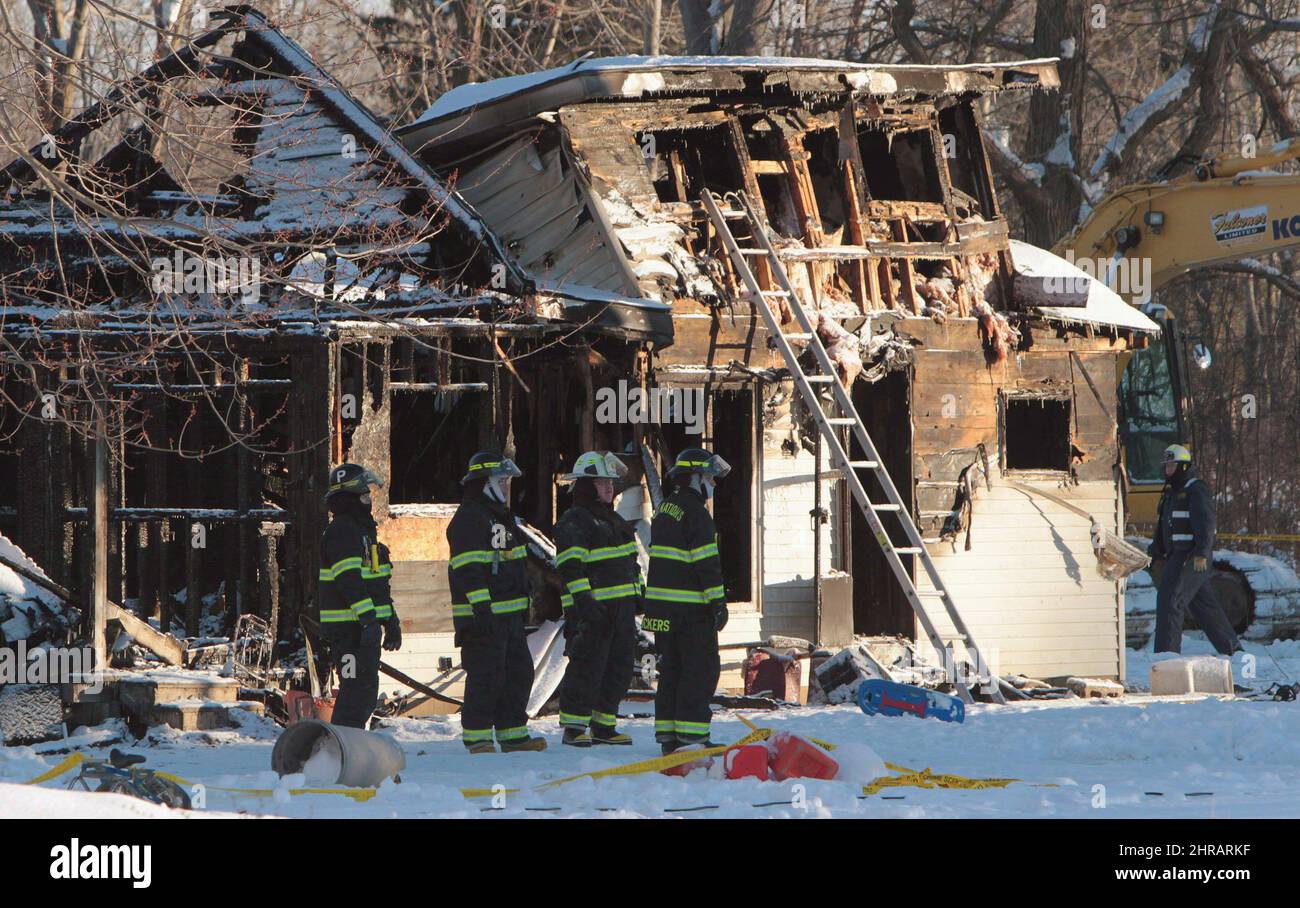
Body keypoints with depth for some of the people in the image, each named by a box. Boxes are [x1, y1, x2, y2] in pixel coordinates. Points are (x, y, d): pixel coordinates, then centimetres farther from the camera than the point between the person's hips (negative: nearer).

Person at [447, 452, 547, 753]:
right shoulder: (468, 519, -12)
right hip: (483, 615, -10)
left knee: (519, 672, 11)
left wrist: (524, 603, 28)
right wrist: (481, 608, -26)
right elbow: (468, 570, -20)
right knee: (485, 675, -8)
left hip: (509, 615, 10)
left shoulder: (501, 516, 21)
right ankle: (476, 737, -2)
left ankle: (513, 734, 17)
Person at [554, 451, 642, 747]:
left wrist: (639, 593, 23)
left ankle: (603, 726, 18)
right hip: (591, 609, -9)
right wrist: (583, 601, -25)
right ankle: (574, 727, -3)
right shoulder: (573, 522, -9)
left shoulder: (614, 520, 21)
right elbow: (570, 567, -17)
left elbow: (631, 561, 29)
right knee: (587, 667, -9)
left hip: (621, 608, 9)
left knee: (619, 667, 10)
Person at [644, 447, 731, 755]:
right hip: (691, 608, -9)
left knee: (671, 669, 13)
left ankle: (668, 735, 14)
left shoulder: (665, 509, 16)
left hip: (661, 603, 9)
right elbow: (706, 562, -18)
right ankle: (691, 733, -9)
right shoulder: (695, 512, -13)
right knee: (702, 669, -5)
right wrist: (718, 601, -15)